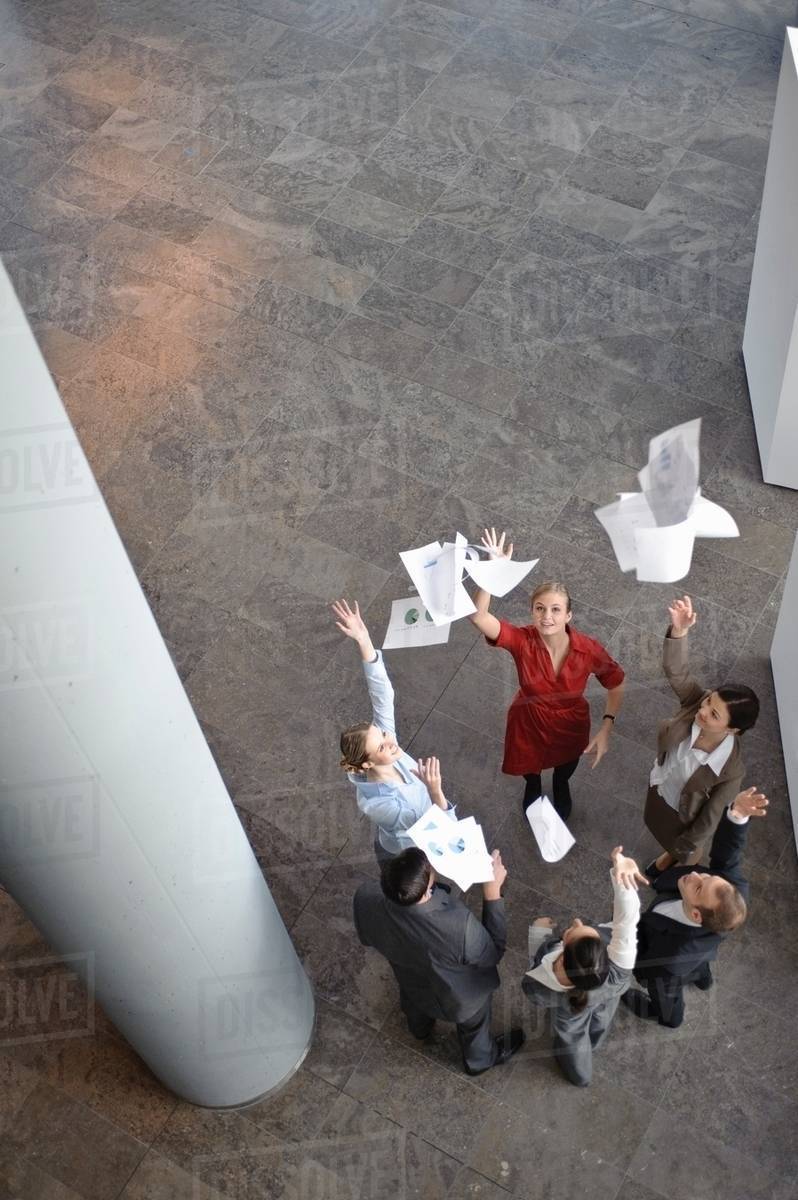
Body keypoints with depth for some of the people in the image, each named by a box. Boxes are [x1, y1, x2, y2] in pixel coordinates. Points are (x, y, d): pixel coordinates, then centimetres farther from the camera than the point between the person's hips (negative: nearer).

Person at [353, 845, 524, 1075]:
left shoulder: (366, 897, -37)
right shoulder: (459, 927, -48)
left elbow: (367, 937, -12)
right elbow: (492, 954, -25)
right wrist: (493, 891, -28)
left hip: (412, 983, 3)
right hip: (461, 997, -3)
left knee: (415, 1004, 40)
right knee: (473, 1026, 33)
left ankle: (420, 1029, 72)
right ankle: (480, 1059, 64)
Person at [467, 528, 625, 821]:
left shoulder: (588, 649, -30)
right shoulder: (522, 641, -33)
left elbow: (616, 684, -12)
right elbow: (478, 616, -49)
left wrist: (605, 729, -20)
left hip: (571, 729, 1)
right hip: (529, 726, -1)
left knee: (564, 773, 34)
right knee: (530, 771, 32)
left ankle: (561, 788, 71)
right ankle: (533, 789, 69)